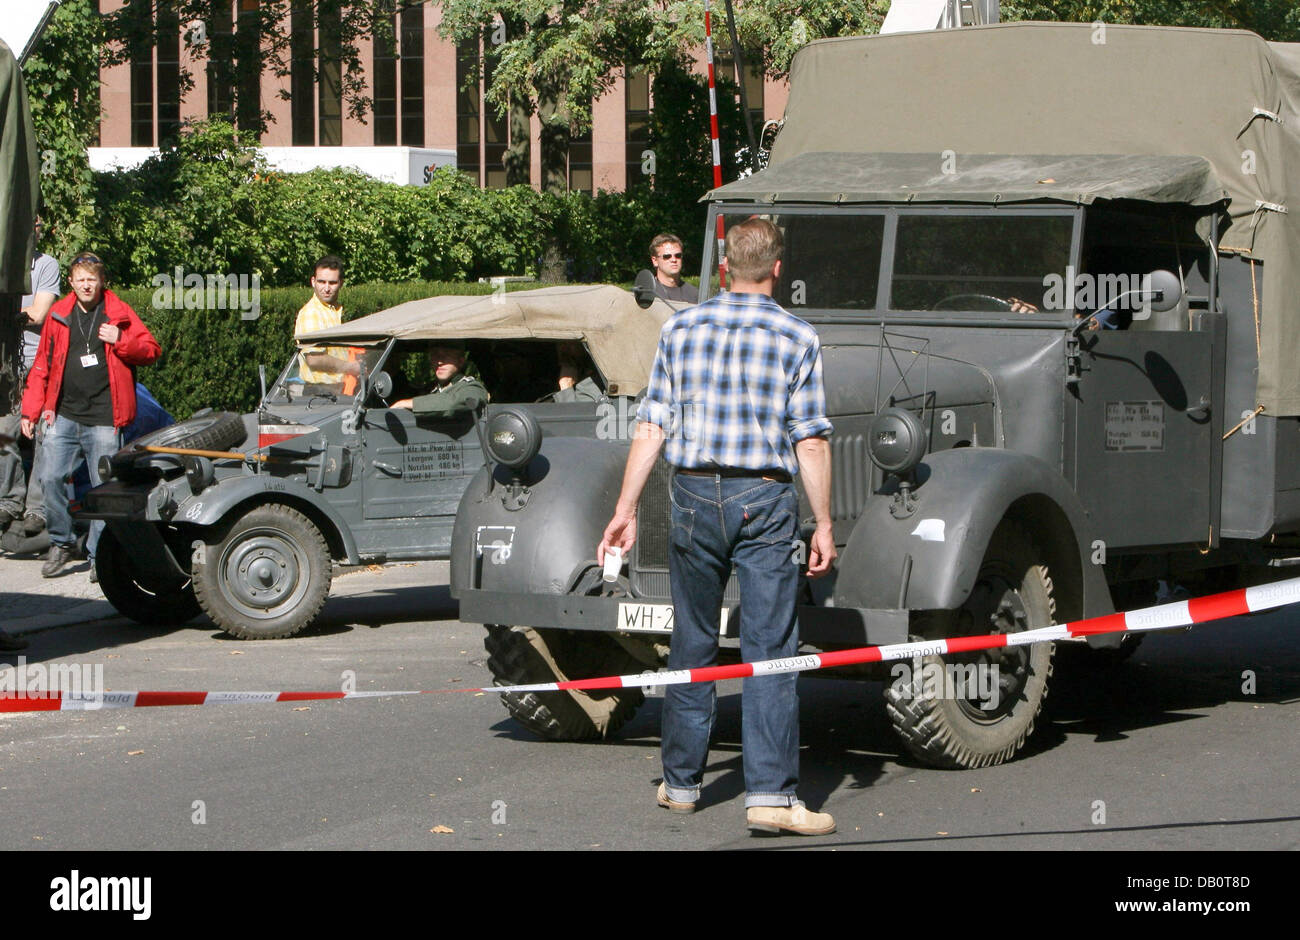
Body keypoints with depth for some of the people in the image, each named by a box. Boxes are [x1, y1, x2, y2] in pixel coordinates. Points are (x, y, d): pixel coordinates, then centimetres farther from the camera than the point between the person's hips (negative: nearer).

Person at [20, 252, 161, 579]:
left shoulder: (118, 313, 3)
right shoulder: (59, 315, 11)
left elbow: (151, 350, 2)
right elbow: (42, 366, 16)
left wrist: (120, 341, -15)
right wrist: (30, 411, 13)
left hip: (104, 418, -3)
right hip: (64, 415, 3)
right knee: (50, 478, -6)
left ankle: (99, 555, 8)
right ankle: (60, 543, 12)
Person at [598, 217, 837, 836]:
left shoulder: (681, 328, 5)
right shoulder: (797, 338, -2)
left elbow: (652, 426, 3)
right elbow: (811, 441, -5)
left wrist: (626, 511, 7)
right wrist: (824, 525, 0)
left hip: (694, 495, 3)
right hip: (764, 502, -3)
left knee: (692, 644, 14)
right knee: (769, 649, -3)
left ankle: (681, 783, 22)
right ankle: (770, 792, -10)